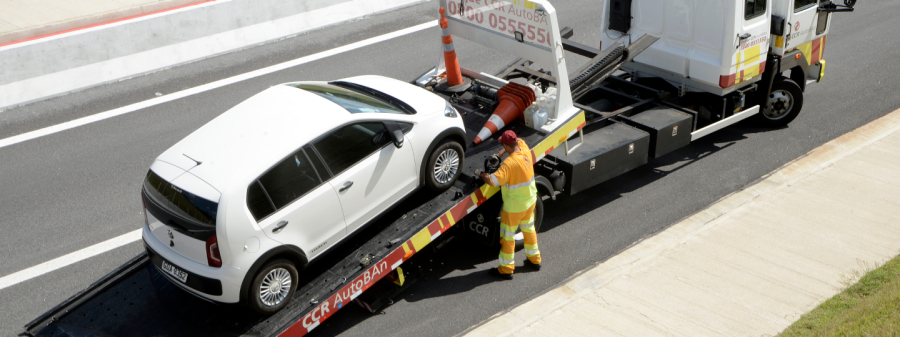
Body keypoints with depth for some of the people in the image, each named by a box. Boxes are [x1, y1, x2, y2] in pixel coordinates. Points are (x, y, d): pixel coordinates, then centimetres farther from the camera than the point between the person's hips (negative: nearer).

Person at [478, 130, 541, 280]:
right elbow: (519, 141, 15)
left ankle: (506, 269, 19)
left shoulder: (509, 163, -31)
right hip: (530, 200, 8)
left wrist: (483, 175, -13)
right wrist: (500, 153, 10)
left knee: (507, 236, 8)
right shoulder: (525, 150, -9)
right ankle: (534, 260, 40)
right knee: (529, 229, 26)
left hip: (514, 206, -8)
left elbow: (493, 181, -34)